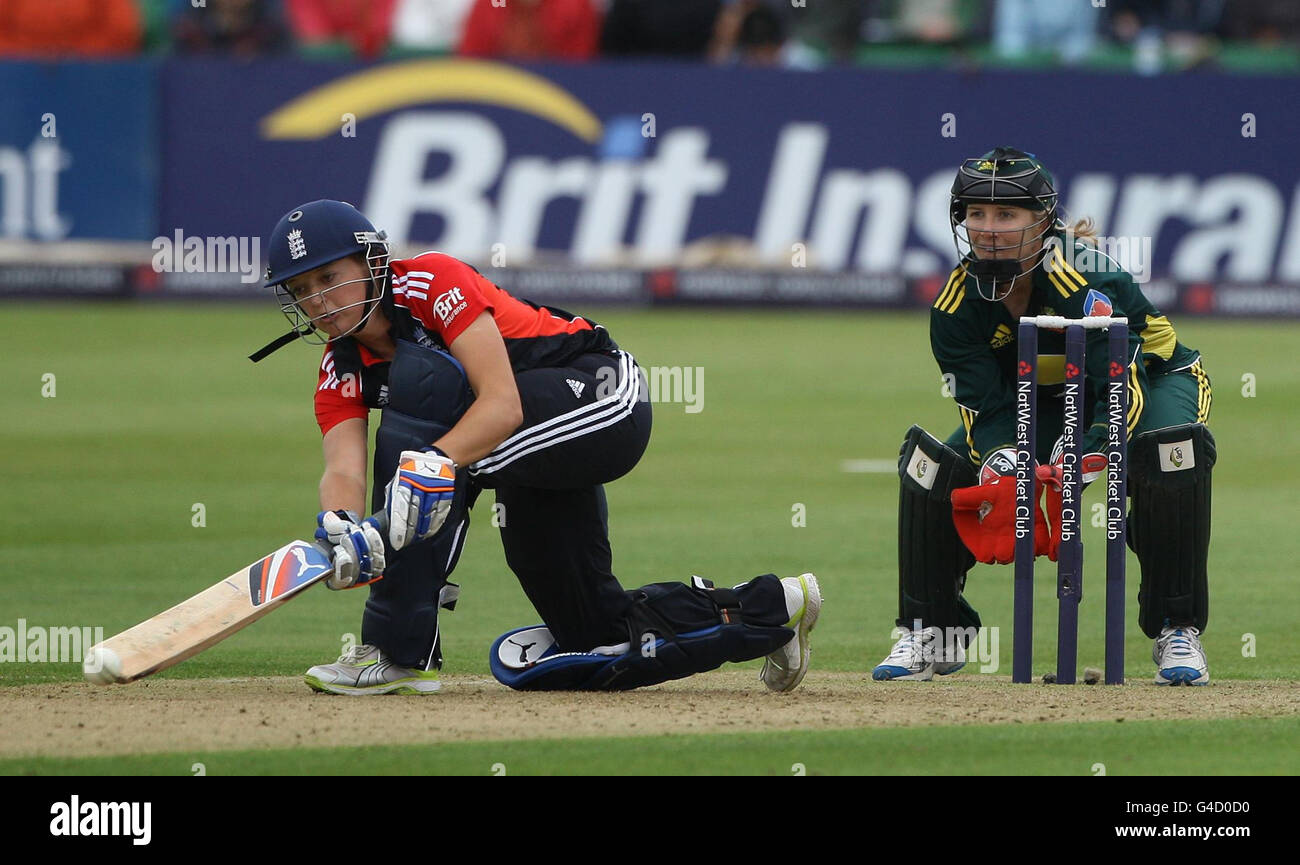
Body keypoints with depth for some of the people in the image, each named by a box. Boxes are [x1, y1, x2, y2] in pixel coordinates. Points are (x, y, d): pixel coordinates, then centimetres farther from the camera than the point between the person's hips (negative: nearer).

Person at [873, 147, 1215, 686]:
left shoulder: (1087, 282, -35)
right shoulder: (957, 304, -20)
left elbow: (1124, 393, -38)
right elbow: (987, 409, -20)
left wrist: (1076, 465, -54)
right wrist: (1000, 466, -43)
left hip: (1151, 374, -4)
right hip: (1045, 399, 4)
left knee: (1169, 453, -38)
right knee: (931, 464, -16)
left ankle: (1178, 632, -25)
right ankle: (930, 634, 1)